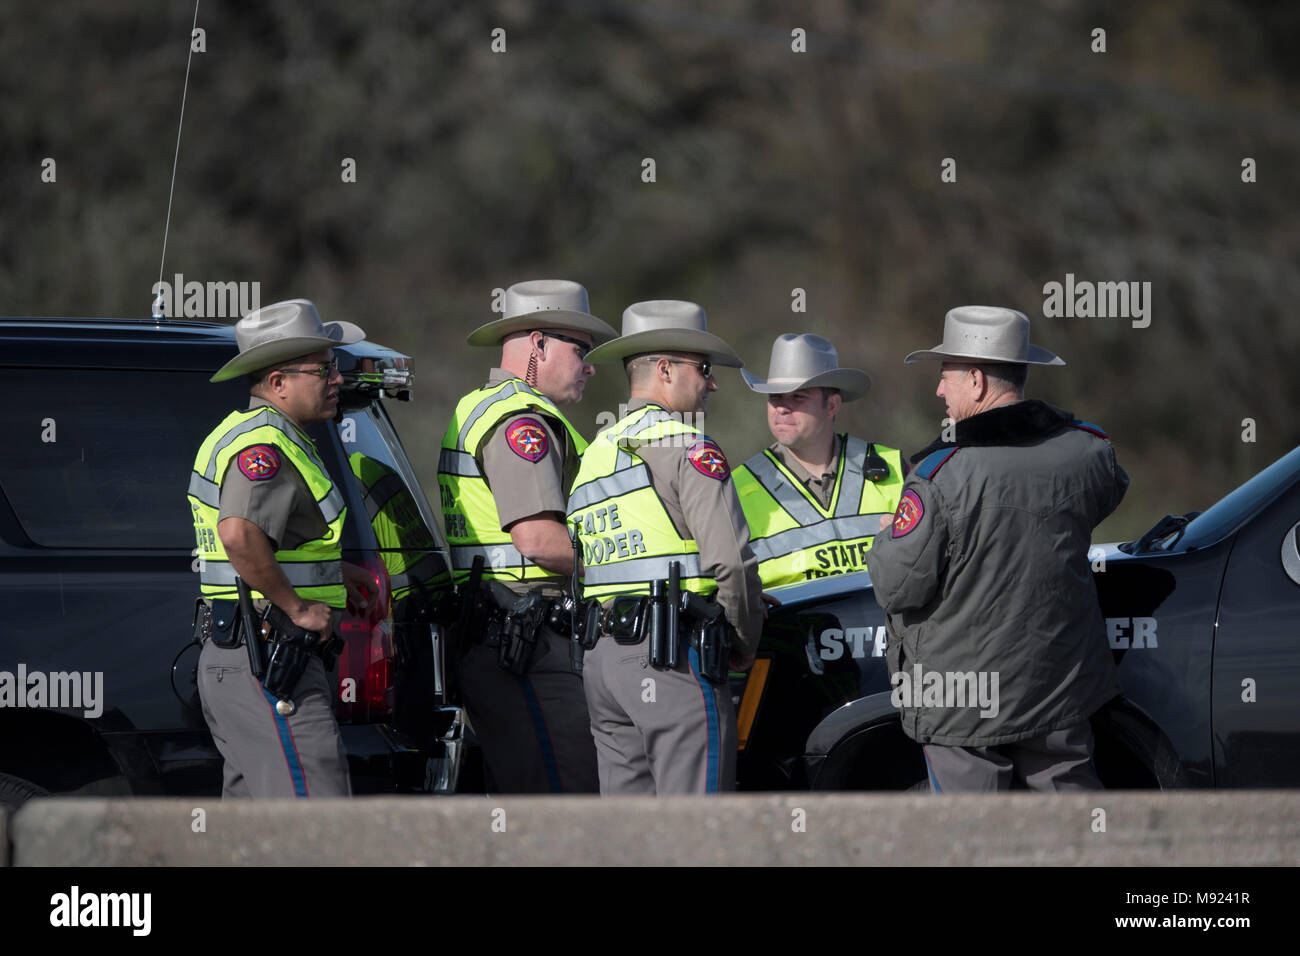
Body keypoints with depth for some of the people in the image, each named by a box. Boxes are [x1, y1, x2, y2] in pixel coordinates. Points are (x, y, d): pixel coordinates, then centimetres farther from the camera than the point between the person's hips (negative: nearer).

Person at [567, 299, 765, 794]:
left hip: (600, 659, 8)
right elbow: (730, 558, -15)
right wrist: (745, 642, 1)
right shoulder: (687, 447, -6)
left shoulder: (595, 454, 20)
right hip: (676, 659, -8)